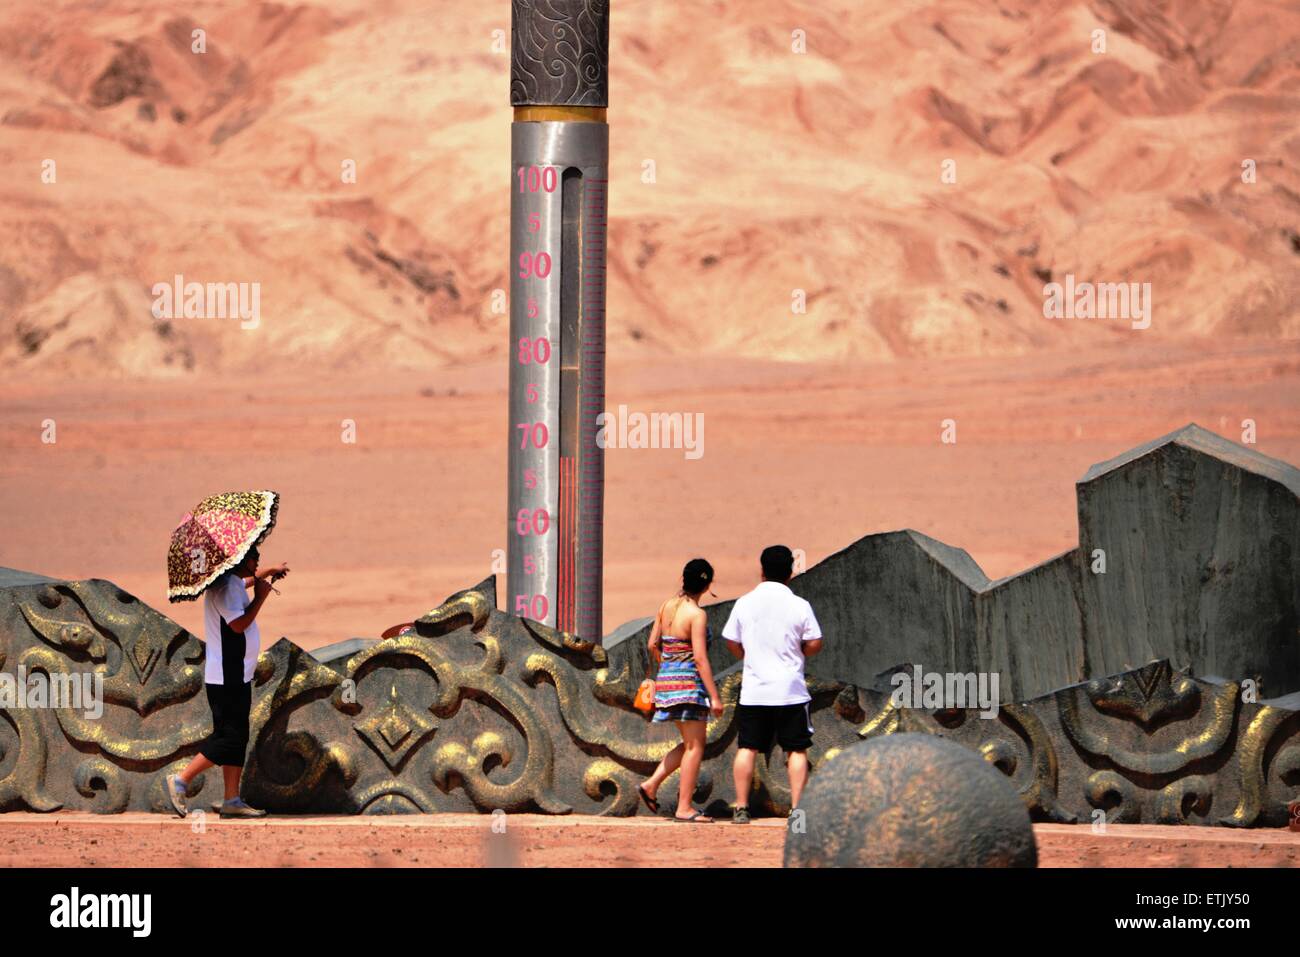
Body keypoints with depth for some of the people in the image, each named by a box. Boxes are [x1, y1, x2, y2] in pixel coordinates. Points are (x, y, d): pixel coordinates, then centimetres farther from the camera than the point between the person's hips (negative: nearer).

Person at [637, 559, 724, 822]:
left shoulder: (667, 606, 7)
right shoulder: (697, 615, -14)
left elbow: (653, 645, 13)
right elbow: (700, 658, -18)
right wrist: (714, 696, -15)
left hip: (667, 679, 8)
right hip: (689, 682, -8)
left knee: (691, 743, 19)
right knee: (695, 746, 0)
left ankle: (651, 784, 12)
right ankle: (684, 808, -2)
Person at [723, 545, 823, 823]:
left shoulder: (744, 603, 0)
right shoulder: (799, 606, -7)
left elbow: (732, 643, 7)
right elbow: (814, 645, -4)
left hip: (753, 689, 2)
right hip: (791, 690, -2)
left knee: (747, 748, 8)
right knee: (797, 750, 4)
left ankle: (741, 808, 5)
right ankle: (797, 808, -2)